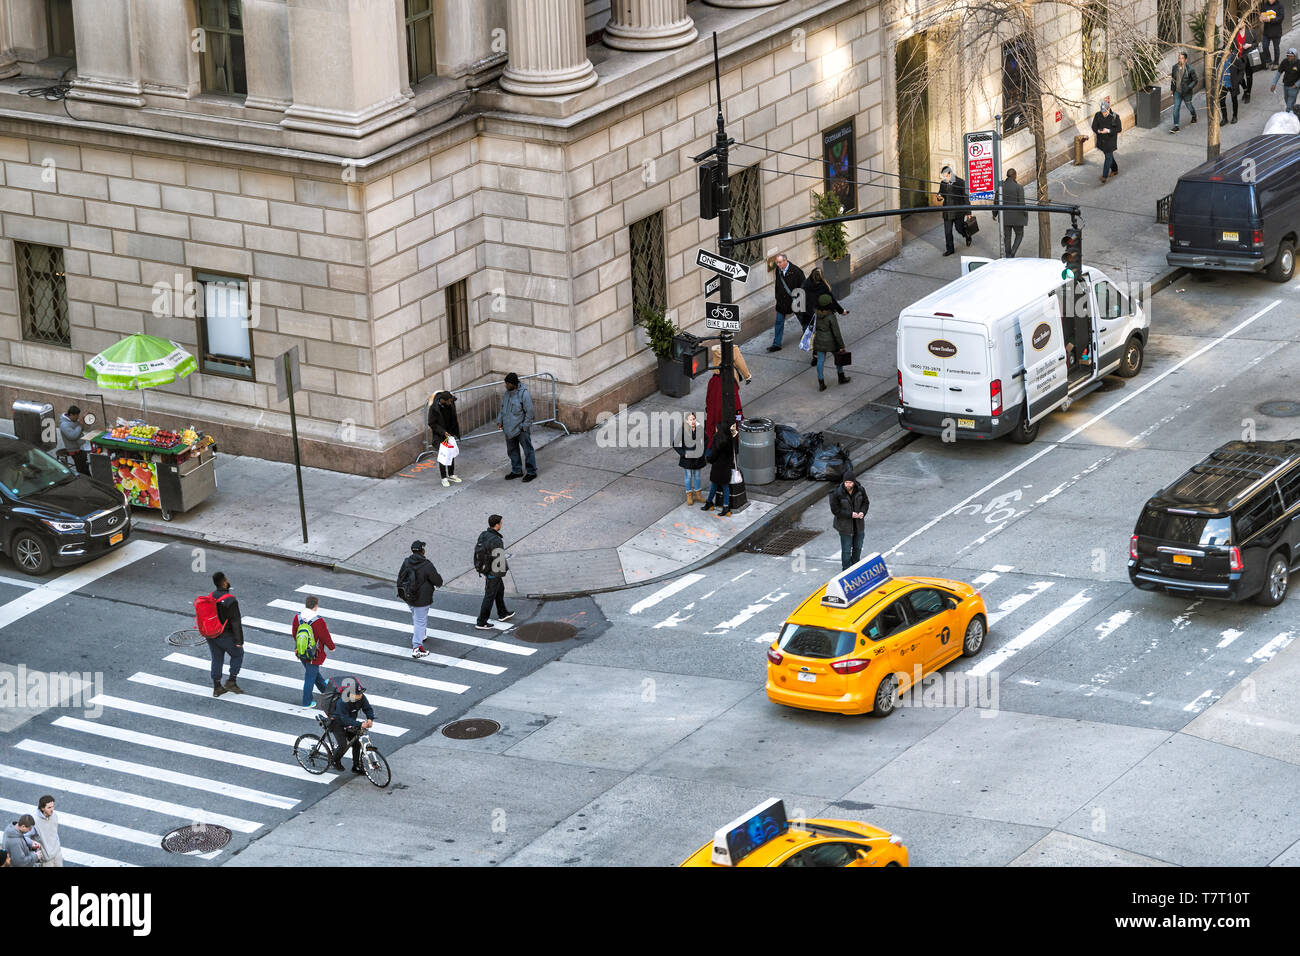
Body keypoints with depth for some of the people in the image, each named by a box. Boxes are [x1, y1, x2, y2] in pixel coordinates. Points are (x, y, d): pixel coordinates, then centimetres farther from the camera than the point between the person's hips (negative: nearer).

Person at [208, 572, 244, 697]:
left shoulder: (210, 597, -1)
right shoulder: (230, 601, -22)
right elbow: (236, 622, -20)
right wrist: (239, 640, -14)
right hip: (225, 636, -6)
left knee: (217, 659, 17)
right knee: (237, 654, 16)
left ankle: (216, 688, 21)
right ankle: (231, 682, 15)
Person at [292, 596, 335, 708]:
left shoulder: (297, 617, -9)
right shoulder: (318, 621, -28)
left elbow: (294, 634, 6)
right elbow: (326, 637, -17)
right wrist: (331, 647, 3)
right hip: (314, 655, -6)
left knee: (314, 671, 28)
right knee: (310, 676, 8)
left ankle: (324, 688, 53)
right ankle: (306, 702, 18)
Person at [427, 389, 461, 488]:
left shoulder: (451, 404, -9)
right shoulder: (434, 408, -22)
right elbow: (432, 424, -16)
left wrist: (455, 433, 12)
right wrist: (443, 432, -23)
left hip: (450, 433, 5)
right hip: (440, 436, -5)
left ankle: (451, 475, 27)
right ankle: (444, 478, 8)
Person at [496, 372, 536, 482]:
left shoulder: (524, 394, -18)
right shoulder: (507, 393, 5)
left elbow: (529, 412, -15)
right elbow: (502, 408, 17)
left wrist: (525, 426, -16)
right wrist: (500, 420, 6)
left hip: (521, 428, -8)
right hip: (509, 428, 8)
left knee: (528, 450, 1)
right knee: (512, 450, 16)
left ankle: (532, 472, 10)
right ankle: (516, 471, 29)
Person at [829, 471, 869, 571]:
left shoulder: (860, 490, -8)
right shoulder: (837, 493, -20)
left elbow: (865, 503, 7)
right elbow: (835, 510, -16)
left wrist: (862, 512, -14)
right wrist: (850, 514, -24)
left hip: (859, 525, 4)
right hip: (845, 526, -4)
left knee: (858, 548, 20)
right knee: (846, 550, 2)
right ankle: (846, 570, 15)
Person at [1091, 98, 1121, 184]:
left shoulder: (1114, 117, -18)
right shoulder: (1098, 115, -9)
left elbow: (1119, 129, -13)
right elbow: (1094, 126, -4)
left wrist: (1108, 131, -27)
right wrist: (1098, 131, -26)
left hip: (1111, 140, -5)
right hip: (1101, 140, 5)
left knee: (1108, 157, -4)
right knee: (1108, 155, 20)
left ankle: (1104, 177, -2)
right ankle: (1115, 170, 41)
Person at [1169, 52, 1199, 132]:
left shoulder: (1190, 69, -18)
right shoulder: (1175, 67, -3)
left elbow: (1195, 80, -11)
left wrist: (1188, 88, -23)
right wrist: (1171, 88, 14)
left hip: (1186, 92, -3)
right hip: (1177, 92, 3)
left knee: (1189, 106, 18)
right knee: (1176, 108, -4)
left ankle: (1194, 116, 51)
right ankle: (1175, 126, -2)